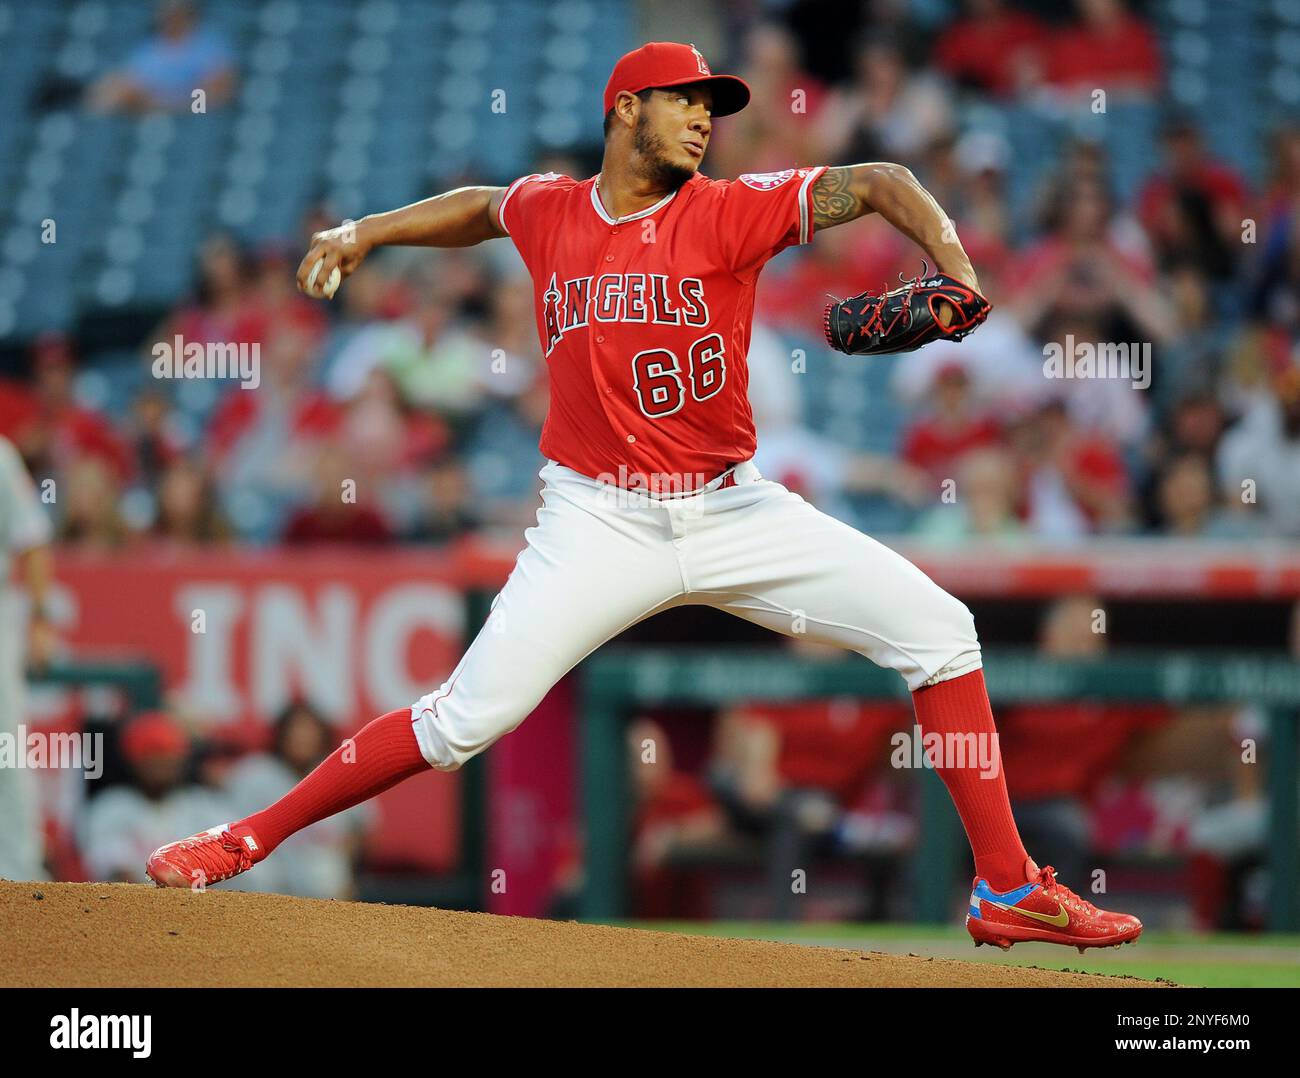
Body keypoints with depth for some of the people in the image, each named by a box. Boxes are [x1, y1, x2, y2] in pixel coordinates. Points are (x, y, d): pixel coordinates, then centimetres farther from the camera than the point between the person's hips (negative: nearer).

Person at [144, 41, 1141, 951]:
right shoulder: (548, 212, 2)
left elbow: (876, 185, -14)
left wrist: (953, 266, -31)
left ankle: (1008, 891, -1)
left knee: (936, 628, -9)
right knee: (468, 717, -13)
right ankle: (250, 838, 2)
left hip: (733, 512, 1)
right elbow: (479, 208, 27)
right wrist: (366, 232, 17)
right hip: (601, 526, -1)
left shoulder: (728, 213, -5)